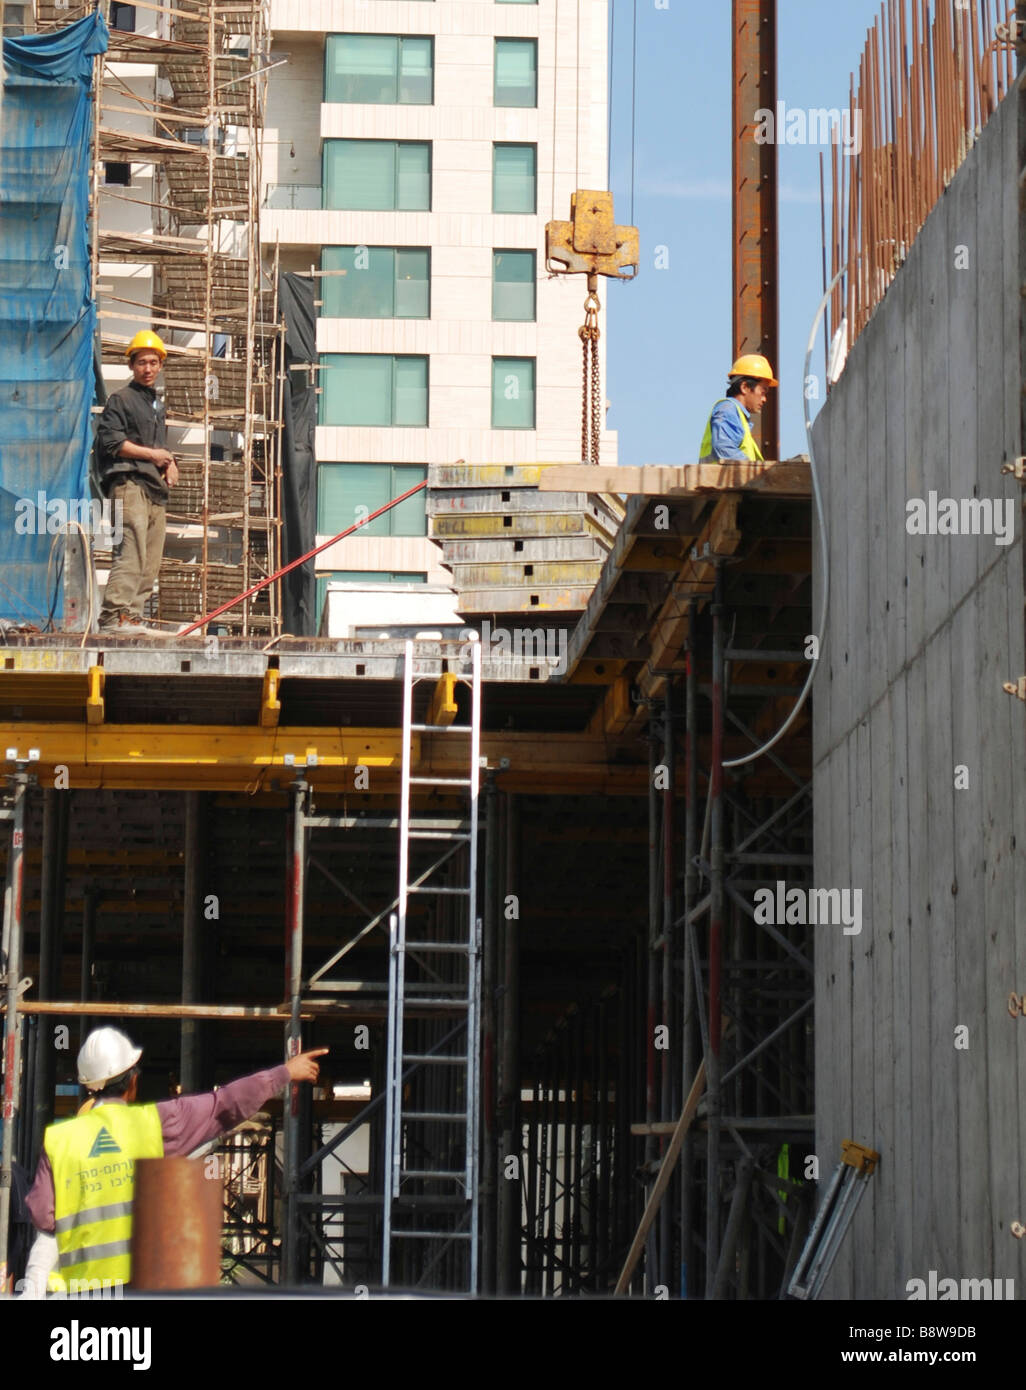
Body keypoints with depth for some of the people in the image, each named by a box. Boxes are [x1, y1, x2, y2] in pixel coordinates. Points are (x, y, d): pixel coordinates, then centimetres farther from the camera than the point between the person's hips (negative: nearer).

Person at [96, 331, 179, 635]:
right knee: (131, 553, -19)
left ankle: (132, 616, 2)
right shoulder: (121, 399, 2)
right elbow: (110, 441, -9)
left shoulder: (157, 405, 27)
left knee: (151, 561, 2)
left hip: (156, 489, 8)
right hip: (130, 484, -8)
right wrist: (152, 454, -7)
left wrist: (170, 464, 12)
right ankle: (114, 615, -24)